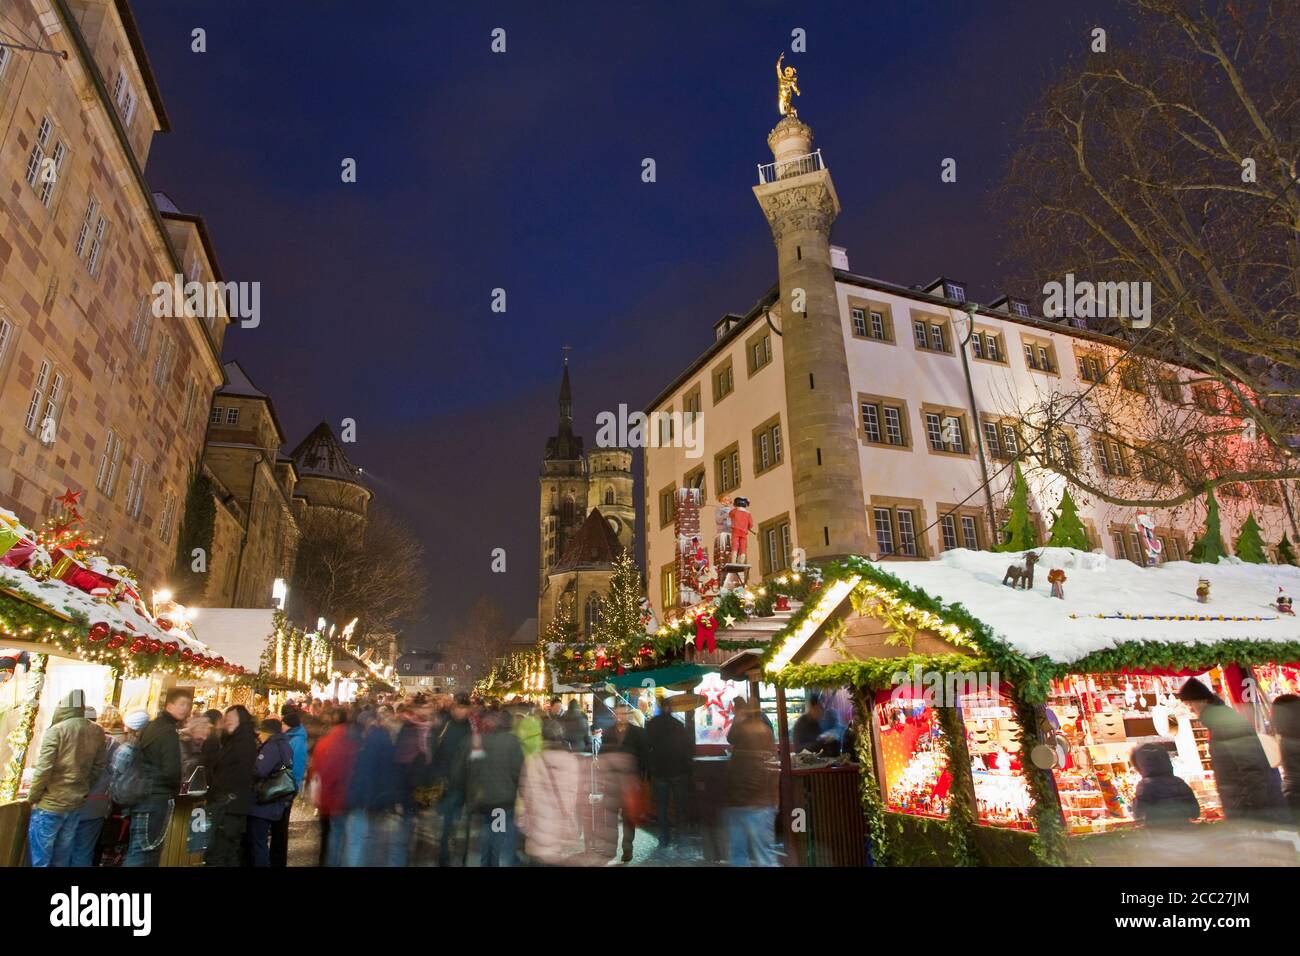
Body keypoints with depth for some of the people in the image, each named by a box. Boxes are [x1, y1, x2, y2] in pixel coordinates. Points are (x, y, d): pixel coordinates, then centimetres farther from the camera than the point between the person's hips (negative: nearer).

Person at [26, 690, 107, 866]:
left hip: (50, 804, -5)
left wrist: (32, 797, -2)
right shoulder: (97, 732, 2)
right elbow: (99, 766, 6)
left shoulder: (56, 730, -14)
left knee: (40, 858, 7)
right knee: (63, 857, 17)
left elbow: (43, 769, -15)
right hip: (77, 804, 5)